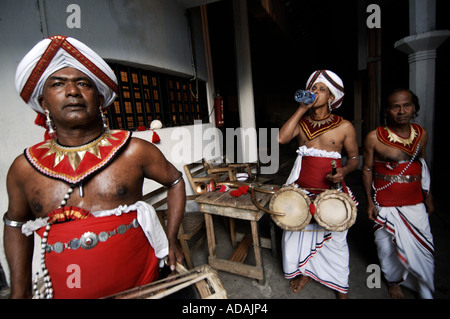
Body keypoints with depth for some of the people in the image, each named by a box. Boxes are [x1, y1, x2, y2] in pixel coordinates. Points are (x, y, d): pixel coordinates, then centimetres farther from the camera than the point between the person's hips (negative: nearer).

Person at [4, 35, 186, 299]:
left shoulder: (134, 151, -11)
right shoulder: (24, 168, -3)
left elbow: (176, 181, 1)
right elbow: (16, 222, 12)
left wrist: (171, 238, -2)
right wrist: (20, 291, 9)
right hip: (64, 290, 2)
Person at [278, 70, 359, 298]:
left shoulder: (344, 127, -2)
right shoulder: (301, 122, 3)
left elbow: (354, 157, 5)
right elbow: (282, 138, -16)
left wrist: (344, 171, -17)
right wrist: (301, 109, -12)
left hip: (331, 190, -1)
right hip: (303, 188, 2)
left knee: (334, 237, 12)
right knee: (300, 230, 13)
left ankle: (340, 284, 36)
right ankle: (305, 272, 40)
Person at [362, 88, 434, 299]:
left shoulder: (421, 135, 1)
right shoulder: (374, 138, -13)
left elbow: (423, 166, 12)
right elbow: (367, 169, -6)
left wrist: (428, 196, 15)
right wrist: (370, 201, -6)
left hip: (415, 204, 4)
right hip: (386, 205, -3)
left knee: (423, 247, 13)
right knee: (389, 246, 10)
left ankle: (425, 290, 38)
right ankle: (393, 281, 39)